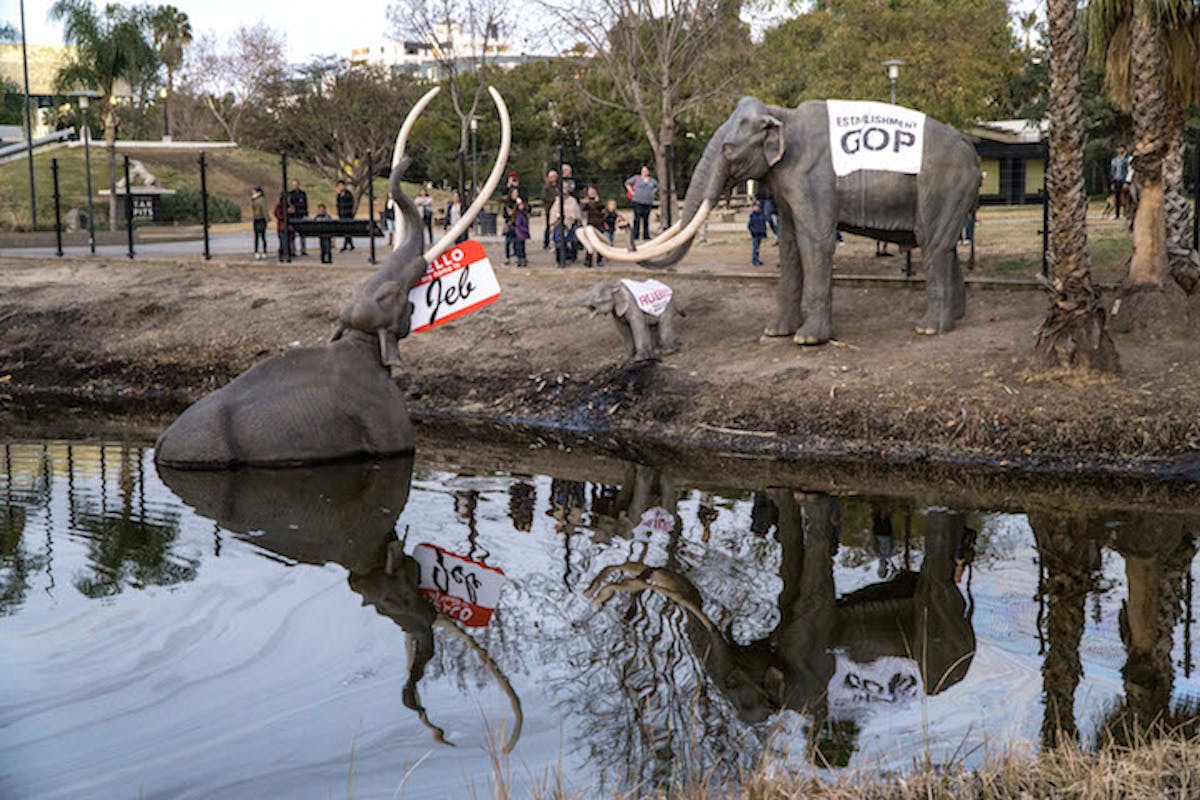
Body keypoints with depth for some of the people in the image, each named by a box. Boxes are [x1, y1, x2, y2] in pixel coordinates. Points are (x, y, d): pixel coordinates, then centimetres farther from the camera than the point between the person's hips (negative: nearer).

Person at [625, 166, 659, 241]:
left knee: (646, 219, 5)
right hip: (638, 201, -4)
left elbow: (657, 187, 32)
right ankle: (635, 237, -7)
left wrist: (653, 193, 17)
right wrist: (632, 192, -1)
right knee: (637, 219, -8)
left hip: (648, 202, 4)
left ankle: (646, 236, 11)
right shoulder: (637, 178, 2)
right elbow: (627, 183, 6)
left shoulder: (652, 180, 14)